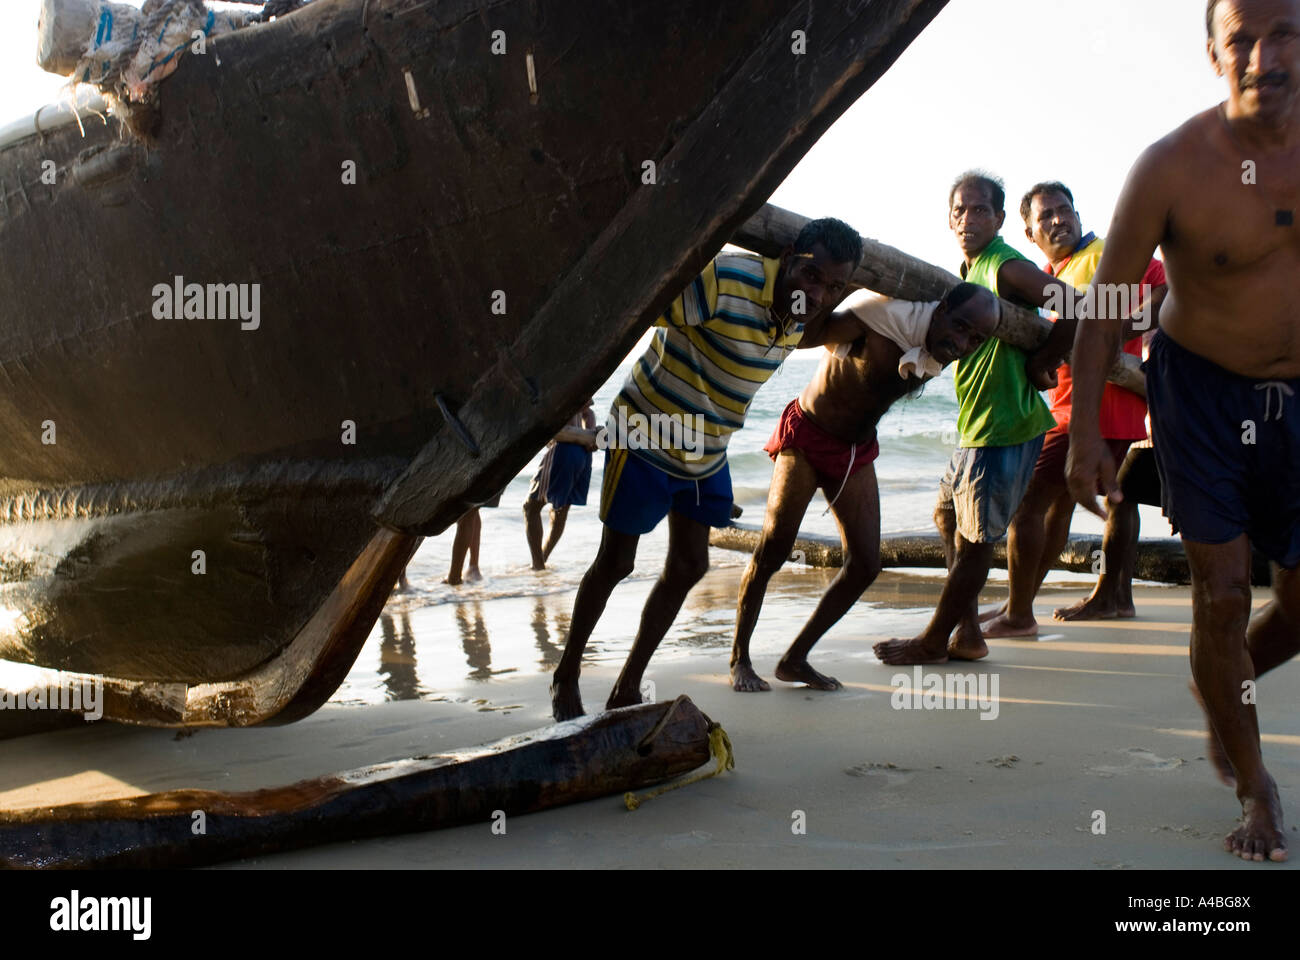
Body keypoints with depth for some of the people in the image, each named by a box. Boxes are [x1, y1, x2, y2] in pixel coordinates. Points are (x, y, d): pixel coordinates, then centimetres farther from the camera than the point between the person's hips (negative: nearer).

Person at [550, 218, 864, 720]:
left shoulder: (797, 312, -4)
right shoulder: (724, 280, -30)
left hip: (705, 452, 8)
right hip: (646, 436, -8)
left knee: (688, 566, 9)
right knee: (615, 562, 2)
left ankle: (628, 688, 22)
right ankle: (565, 677, 21)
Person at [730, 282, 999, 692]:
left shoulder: (944, 351, -8)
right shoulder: (884, 317, -31)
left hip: (857, 450, 7)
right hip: (806, 438, -7)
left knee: (865, 565, 0)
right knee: (773, 548, -10)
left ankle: (795, 659, 13)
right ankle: (739, 659, 8)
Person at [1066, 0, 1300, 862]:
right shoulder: (1172, 167, -15)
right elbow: (1107, 303, -8)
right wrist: (1085, 434, -10)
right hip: (1203, 392, -3)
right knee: (1222, 592, -4)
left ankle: (1223, 690, 39)